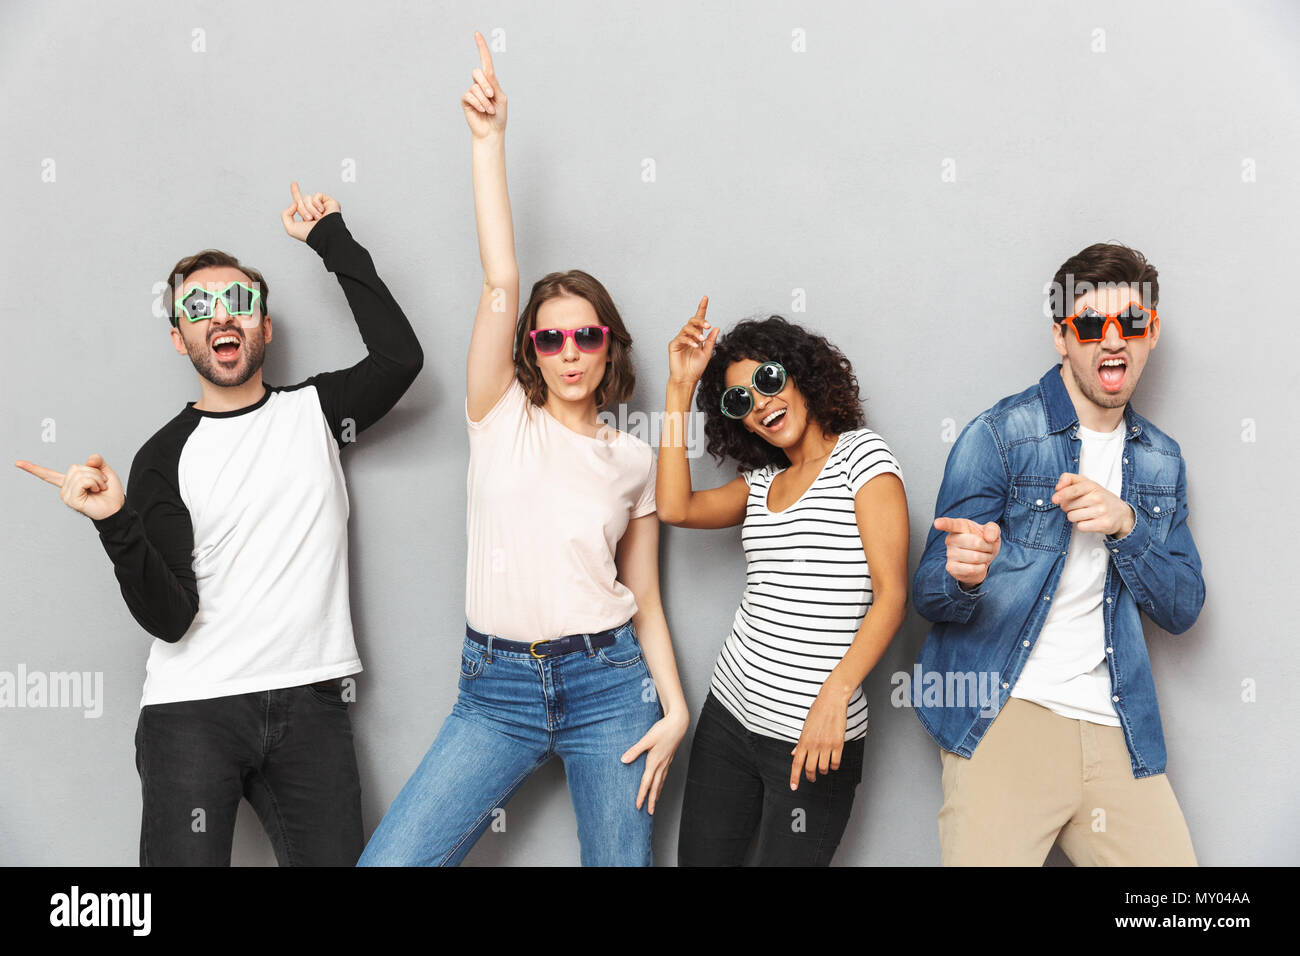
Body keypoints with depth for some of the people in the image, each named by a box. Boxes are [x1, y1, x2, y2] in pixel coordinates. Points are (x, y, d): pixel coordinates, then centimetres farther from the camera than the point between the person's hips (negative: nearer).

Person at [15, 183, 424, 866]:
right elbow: (170, 618, -6)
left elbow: (399, 355, -11)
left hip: (310, 705, 2)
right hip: (192, 712, -1)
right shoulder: (165, 457, 2)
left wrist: (332, 240, -4)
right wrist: (117, 524, -23)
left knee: (334, 860, 2)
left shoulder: (314, 411, 9)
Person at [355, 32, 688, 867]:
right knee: (389, 861, -9)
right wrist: (489, 139, -12)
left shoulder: (632, 459, 8)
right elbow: (501, 282, -9)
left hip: (609, 683, 1)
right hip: (496, 688, 0)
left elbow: (645, 599, 9)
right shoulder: (501, 417, 3)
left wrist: (674, 707, -1)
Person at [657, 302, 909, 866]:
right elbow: (675, 508, -2)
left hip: (813, 735, -6)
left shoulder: (860, 454, -5)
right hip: (729, 713, 6)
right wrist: (680, 387, 2)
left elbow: (891, 593, -13)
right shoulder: (762, 480, 14)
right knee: (699, 857, 11)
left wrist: (834, 696, -23)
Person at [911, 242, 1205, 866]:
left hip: (1115, 724, 5)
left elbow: (1182, 609, 8)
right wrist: (963, 575, -31)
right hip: (1003, 714, -5)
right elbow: (928, 592, -6)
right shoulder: (998, 435, -5)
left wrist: (1125, 524, -10)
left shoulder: (1160, 459, 12)